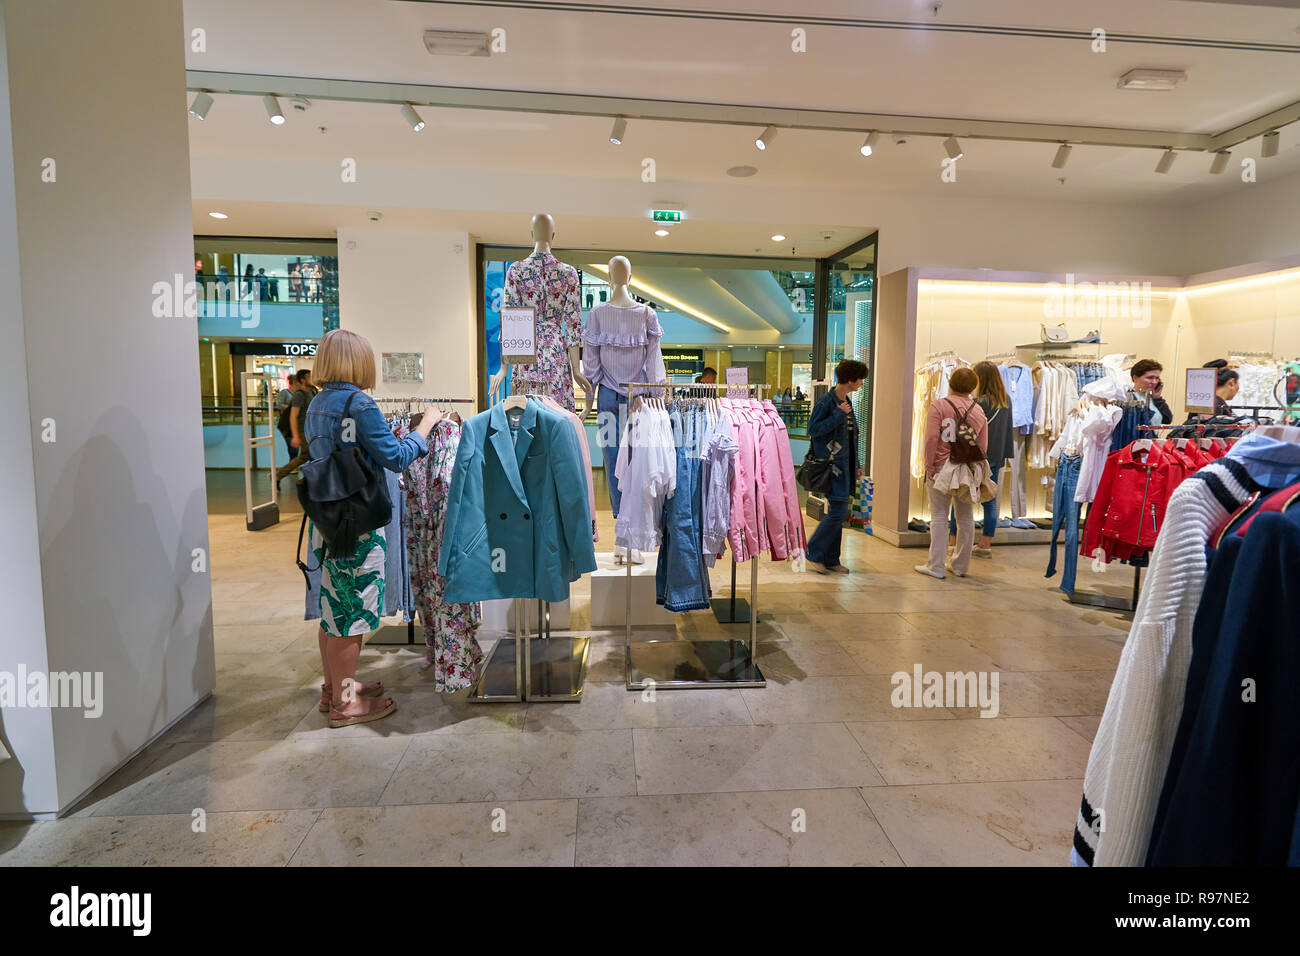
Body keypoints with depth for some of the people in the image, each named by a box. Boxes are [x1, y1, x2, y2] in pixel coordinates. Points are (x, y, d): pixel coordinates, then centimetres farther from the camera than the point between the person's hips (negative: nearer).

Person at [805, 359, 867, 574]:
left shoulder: (846, 403, 16)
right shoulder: (826, 401, -10)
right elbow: (813, 429, -18)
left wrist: (855, 466, 20)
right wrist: (839, 415, -17)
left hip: (844, 465, 9)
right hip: (831, 465, -9)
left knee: (837, 512, 9)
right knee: (838, 512, -11)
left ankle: (831, 560, 16)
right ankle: (813, 554, 2)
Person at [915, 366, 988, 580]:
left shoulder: (939, 406, -4)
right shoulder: (979, 410, 10)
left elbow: (932, 438, -13)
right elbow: (984, 445, 9)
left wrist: (929, 466, -8)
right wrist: (975, 466, 16)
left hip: (943, 468, -4)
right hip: (969, 471, 4)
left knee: (938, 516, 0)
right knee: (966, 518, 13)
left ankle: (936, 566, 1)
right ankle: (961, 564, 23)